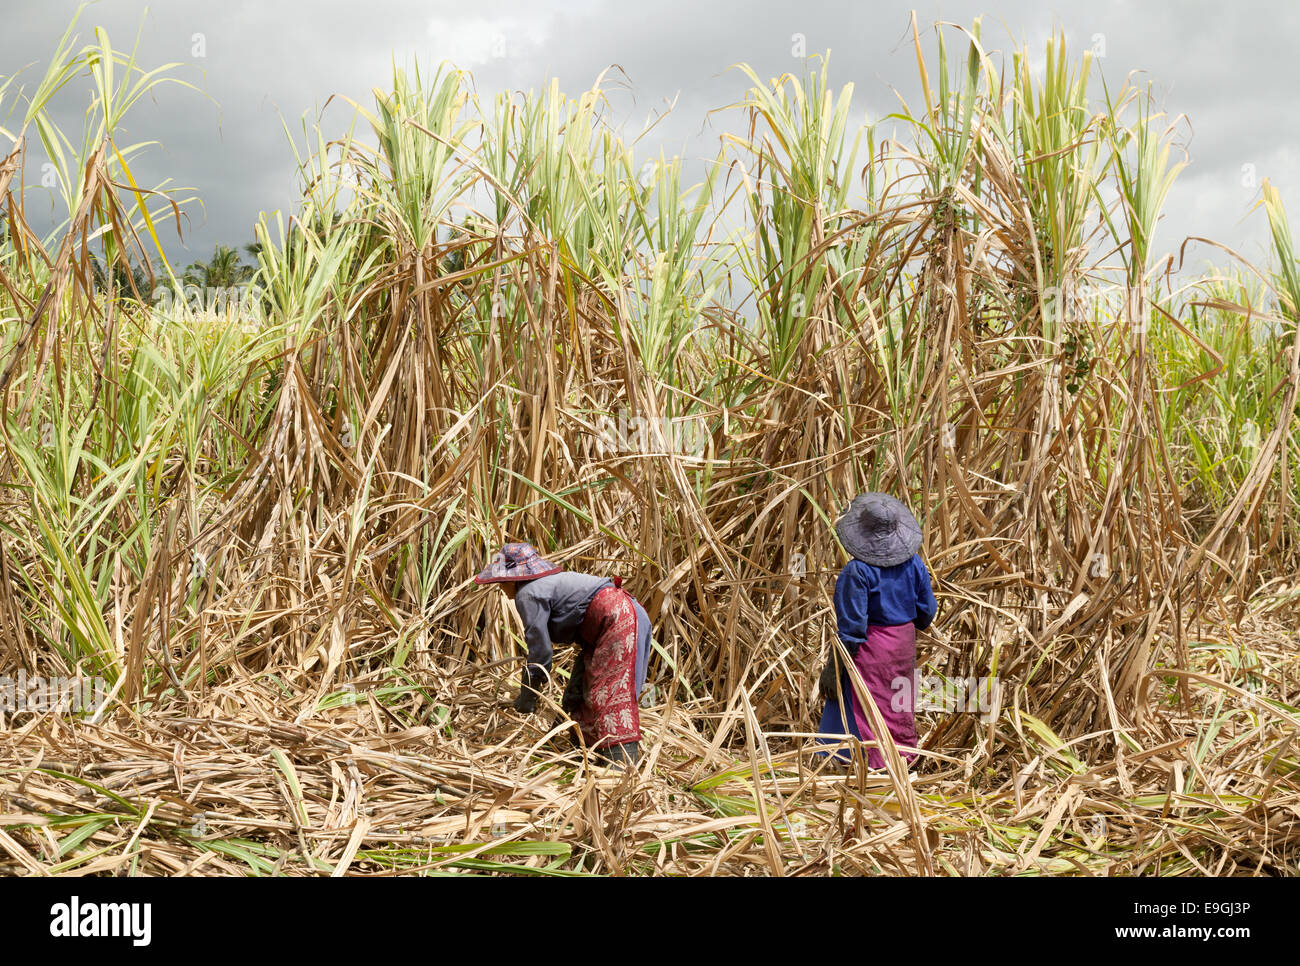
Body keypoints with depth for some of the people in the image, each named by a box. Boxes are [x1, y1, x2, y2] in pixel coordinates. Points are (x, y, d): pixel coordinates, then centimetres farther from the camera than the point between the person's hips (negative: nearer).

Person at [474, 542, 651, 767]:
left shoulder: (528, 593, -4)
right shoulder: (551, 582, 25)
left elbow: (540, 649, -9)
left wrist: (526, 697, 2)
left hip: (617, 619, -10)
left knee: (610, 693, -15)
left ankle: (622, 762, -21)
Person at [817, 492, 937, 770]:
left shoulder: (857, 571, -21)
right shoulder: (913, 563, -2)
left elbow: (850, 627, -20)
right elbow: (927, 612, 6)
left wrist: (834, 669, -12)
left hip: (870, 648, -7)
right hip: (904, 645, 7)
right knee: (899, 710, 20)